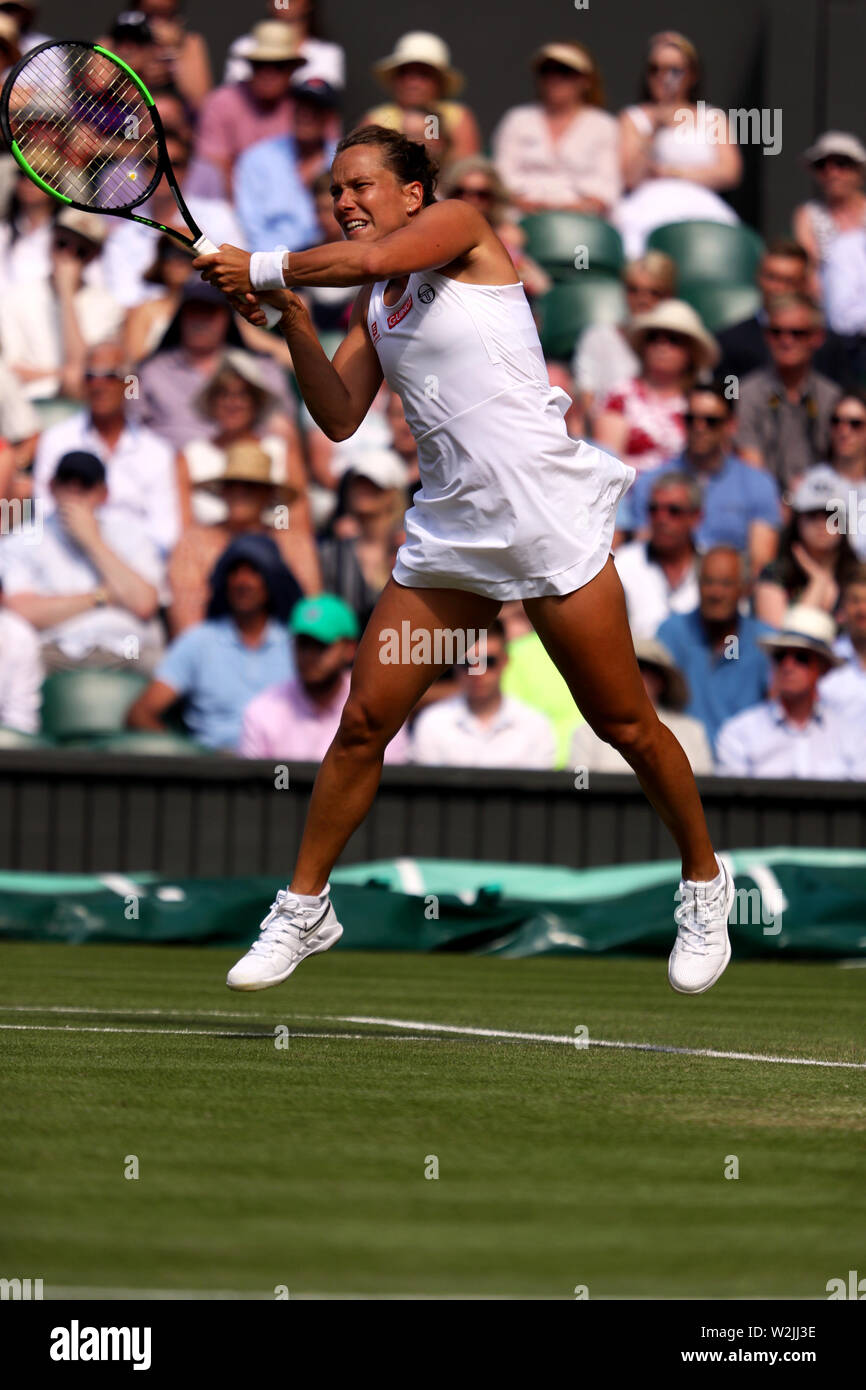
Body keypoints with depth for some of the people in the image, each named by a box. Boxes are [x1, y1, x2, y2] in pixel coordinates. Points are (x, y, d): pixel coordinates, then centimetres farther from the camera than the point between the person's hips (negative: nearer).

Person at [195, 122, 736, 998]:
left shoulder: (460, 228, -4)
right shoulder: (371, 307, 15)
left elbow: (371, 256, -23)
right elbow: (340, 417, 6)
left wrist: (262, 269, -12)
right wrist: (289, 317, -4)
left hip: (549, 521, -6)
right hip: (449, 529, 6)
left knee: (624, 725, 2)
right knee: (363, 723, 1)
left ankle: (703, 879, 21)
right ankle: (304, 908, 13)